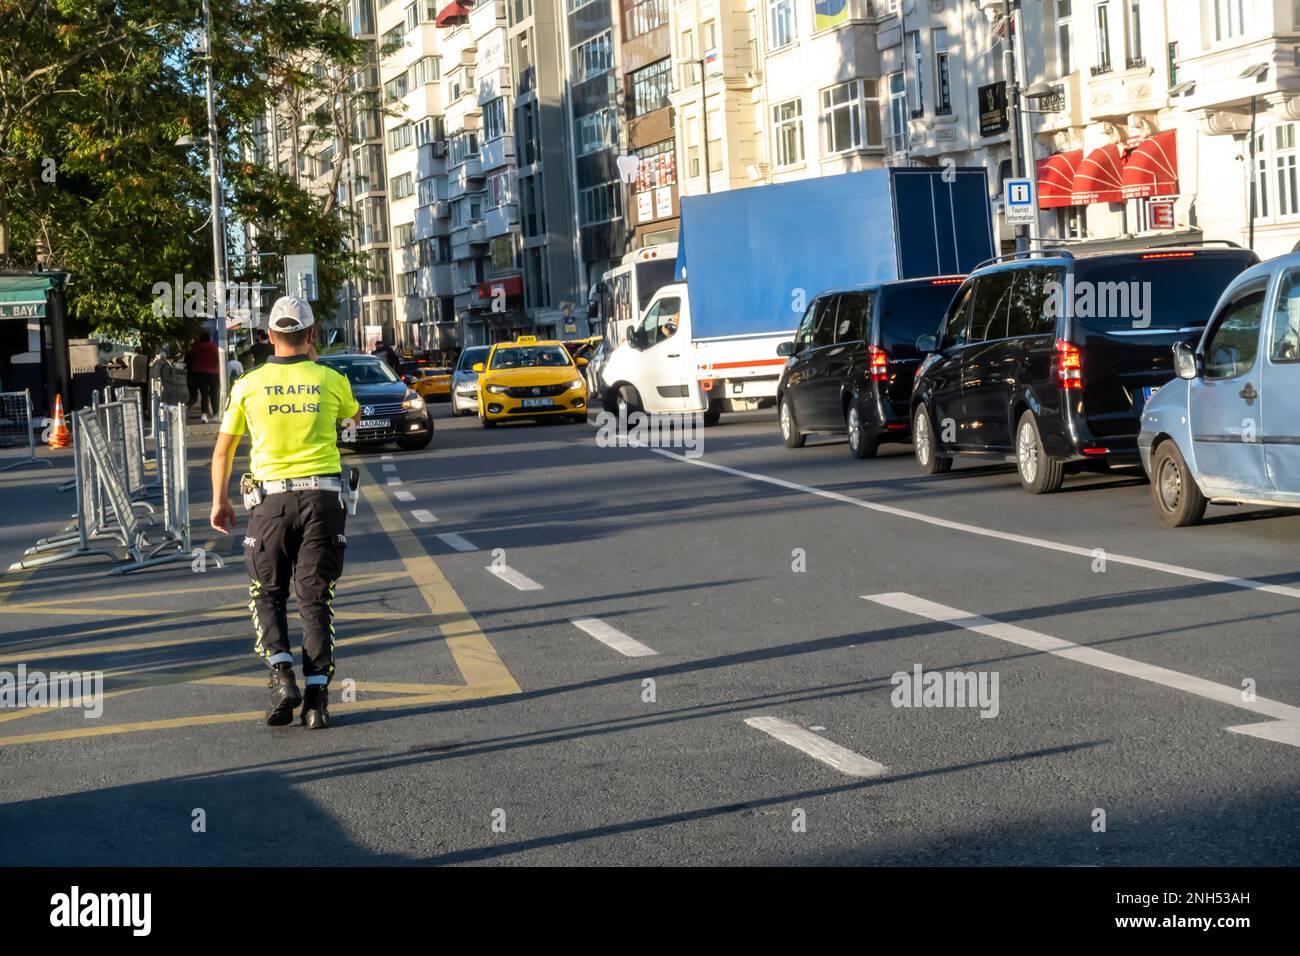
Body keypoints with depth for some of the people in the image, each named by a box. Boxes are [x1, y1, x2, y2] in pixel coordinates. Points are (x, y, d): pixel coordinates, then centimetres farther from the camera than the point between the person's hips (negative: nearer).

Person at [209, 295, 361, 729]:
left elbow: (223, 450, 7)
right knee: (315, 599, 5)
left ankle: (282, 676, -6)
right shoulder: (330, 380, 2)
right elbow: (354, 414, 26)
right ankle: (317, 698, -2)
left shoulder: (249, 385, 1)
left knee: (267, 595, 14)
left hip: (272, 499, -1)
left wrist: (219, 501, 19)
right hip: (323, 496, 1)